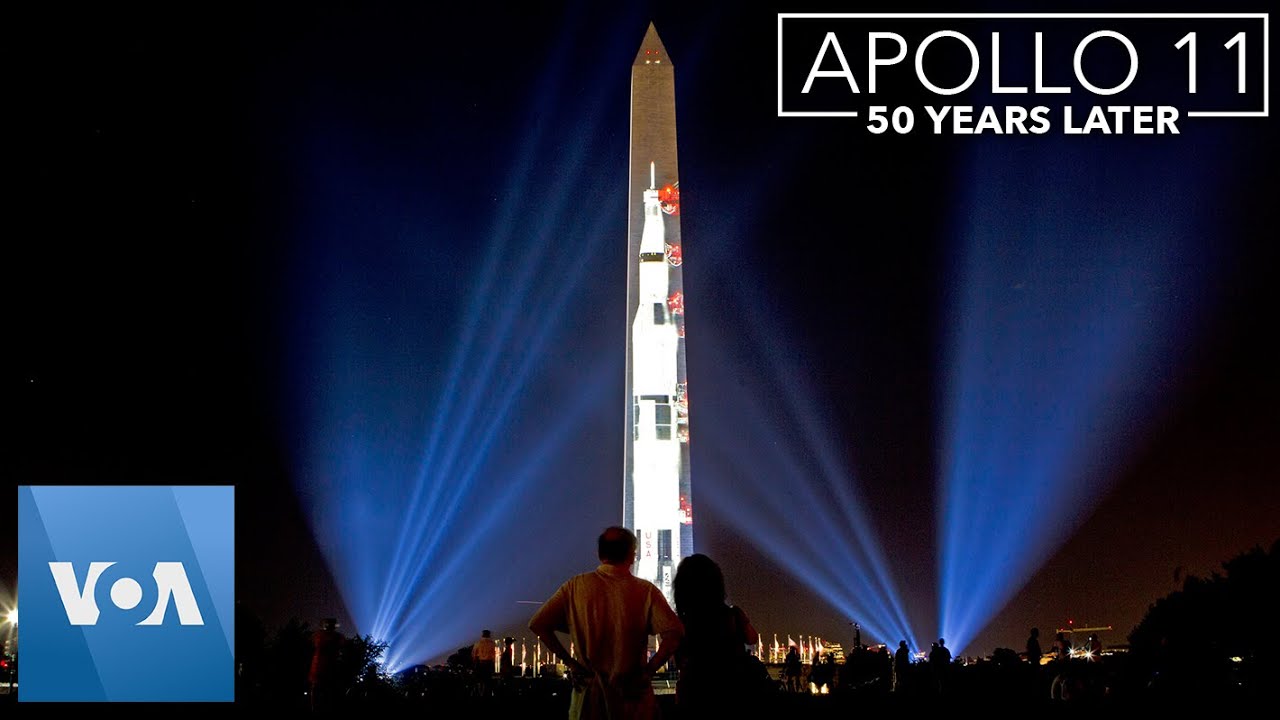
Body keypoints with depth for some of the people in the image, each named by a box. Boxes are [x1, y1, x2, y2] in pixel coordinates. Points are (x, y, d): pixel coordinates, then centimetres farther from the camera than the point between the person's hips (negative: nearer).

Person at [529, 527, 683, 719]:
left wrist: (569, 661, 2)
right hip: (632, 695, -2)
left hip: (588, 690, 2)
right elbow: (673, 633, -17)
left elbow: (537, 624, -1)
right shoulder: (645, 591, -7)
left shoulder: (576, 586, -1)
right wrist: (649, 670, -8)